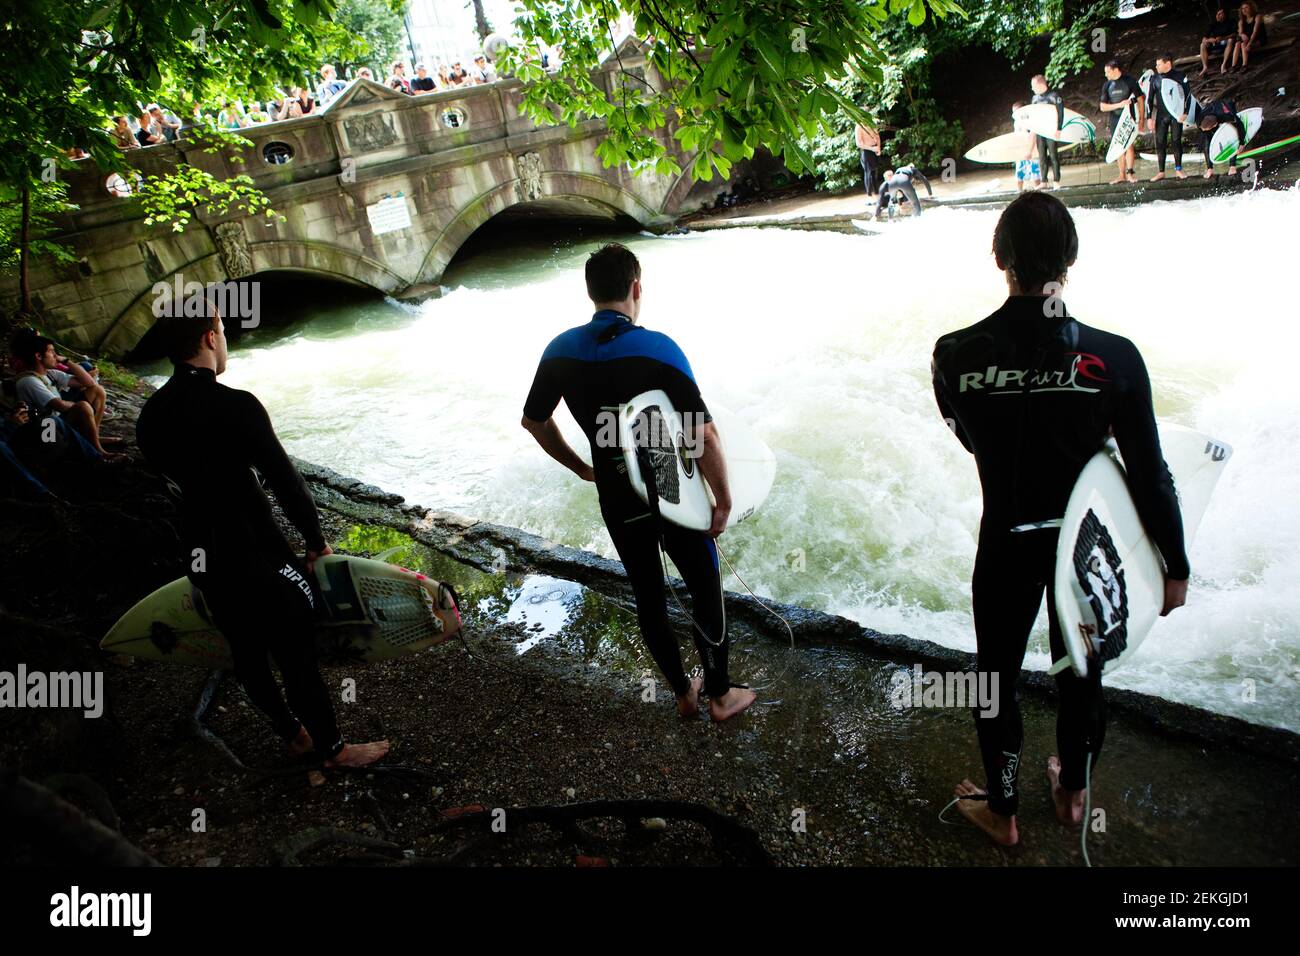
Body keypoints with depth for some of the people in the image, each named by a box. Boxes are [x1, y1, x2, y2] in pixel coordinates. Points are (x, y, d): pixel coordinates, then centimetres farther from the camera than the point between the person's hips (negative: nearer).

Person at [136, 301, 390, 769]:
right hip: (258, 560, -8)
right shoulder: (235, 406, -23)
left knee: (247, 653, 20)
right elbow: (285, 481, -19)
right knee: (297, 656, 7)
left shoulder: (150, 416, 0)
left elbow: (178, 485, 10)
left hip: (202, 561, 8)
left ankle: (294, 735, 39)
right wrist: (316, 541, -4)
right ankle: (333, 748, 24)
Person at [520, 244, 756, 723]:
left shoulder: (561, 350, -6)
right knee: (705, 589, 15)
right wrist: (724, 502, -11)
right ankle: (720, 694, 30)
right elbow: (703, 438, -24)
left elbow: (533, 421, 8)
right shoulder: (658, 349, -21)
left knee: (648, 596, 19)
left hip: (617, 500, 4)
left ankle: (683, 693, 35)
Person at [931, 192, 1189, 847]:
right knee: (1081, 670, 24)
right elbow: (1149, 473, -11)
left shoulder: (954, 355, -18)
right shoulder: (1113, 357, -19)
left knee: (996, 674, 18)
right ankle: (1072, 792, 47)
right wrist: (1174, 565, 1)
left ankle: (1001, 810, 38)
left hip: (1006, 543, -1)